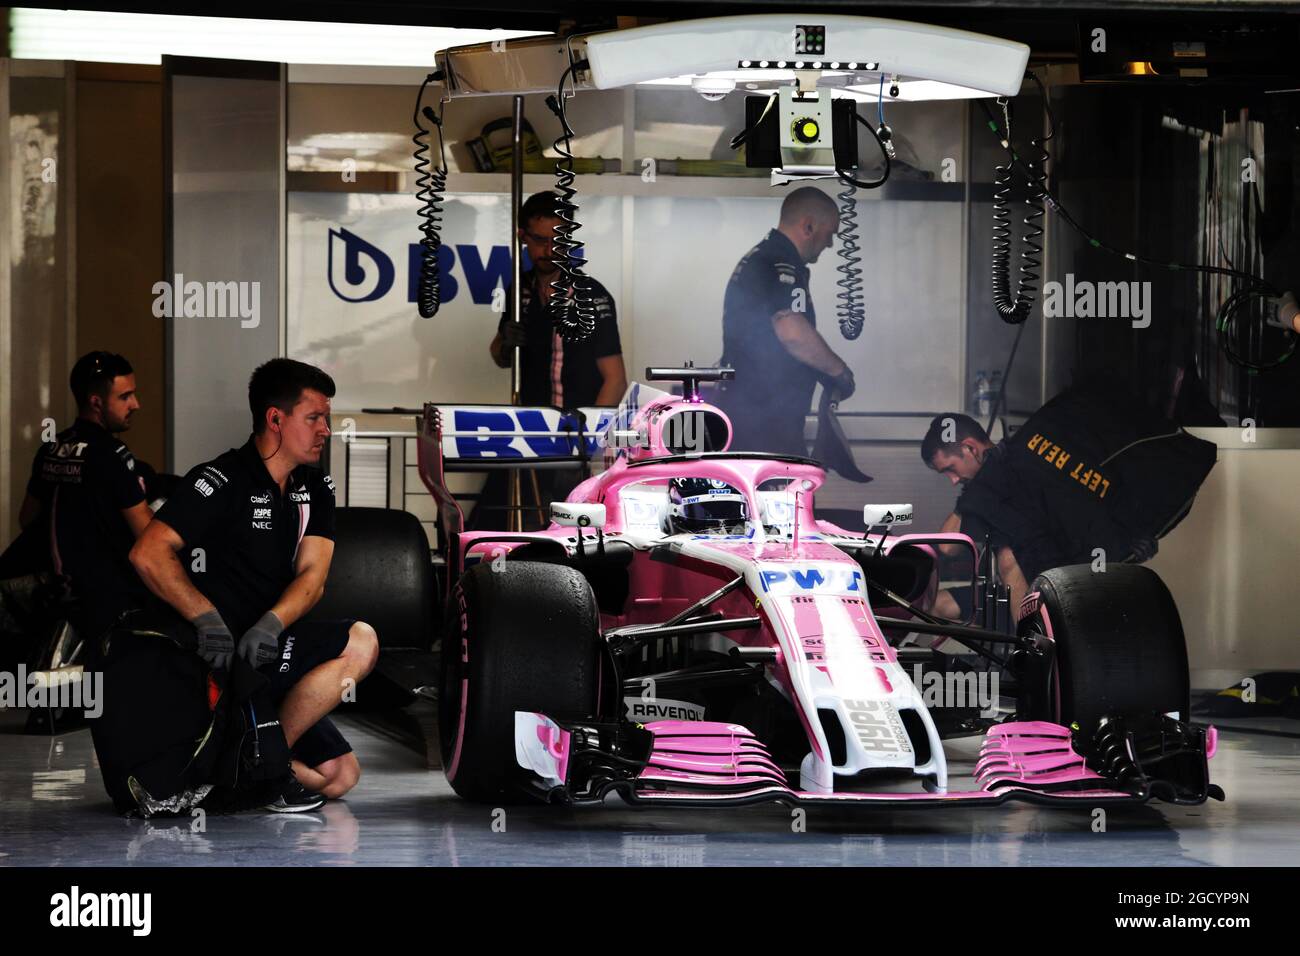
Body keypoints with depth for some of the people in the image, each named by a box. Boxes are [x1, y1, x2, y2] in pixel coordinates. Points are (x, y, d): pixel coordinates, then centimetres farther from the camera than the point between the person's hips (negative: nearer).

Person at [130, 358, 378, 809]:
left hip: (270, 647, 8)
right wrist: (205, 616, -32)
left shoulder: (315, 488, 9)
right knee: (360, 642, -22)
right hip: (223, 654, -8)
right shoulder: (221, 482, -13)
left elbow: (311, 576, -2)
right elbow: (148, 554, -22)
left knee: (340, 775, 8)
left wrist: (273, 623, -23)